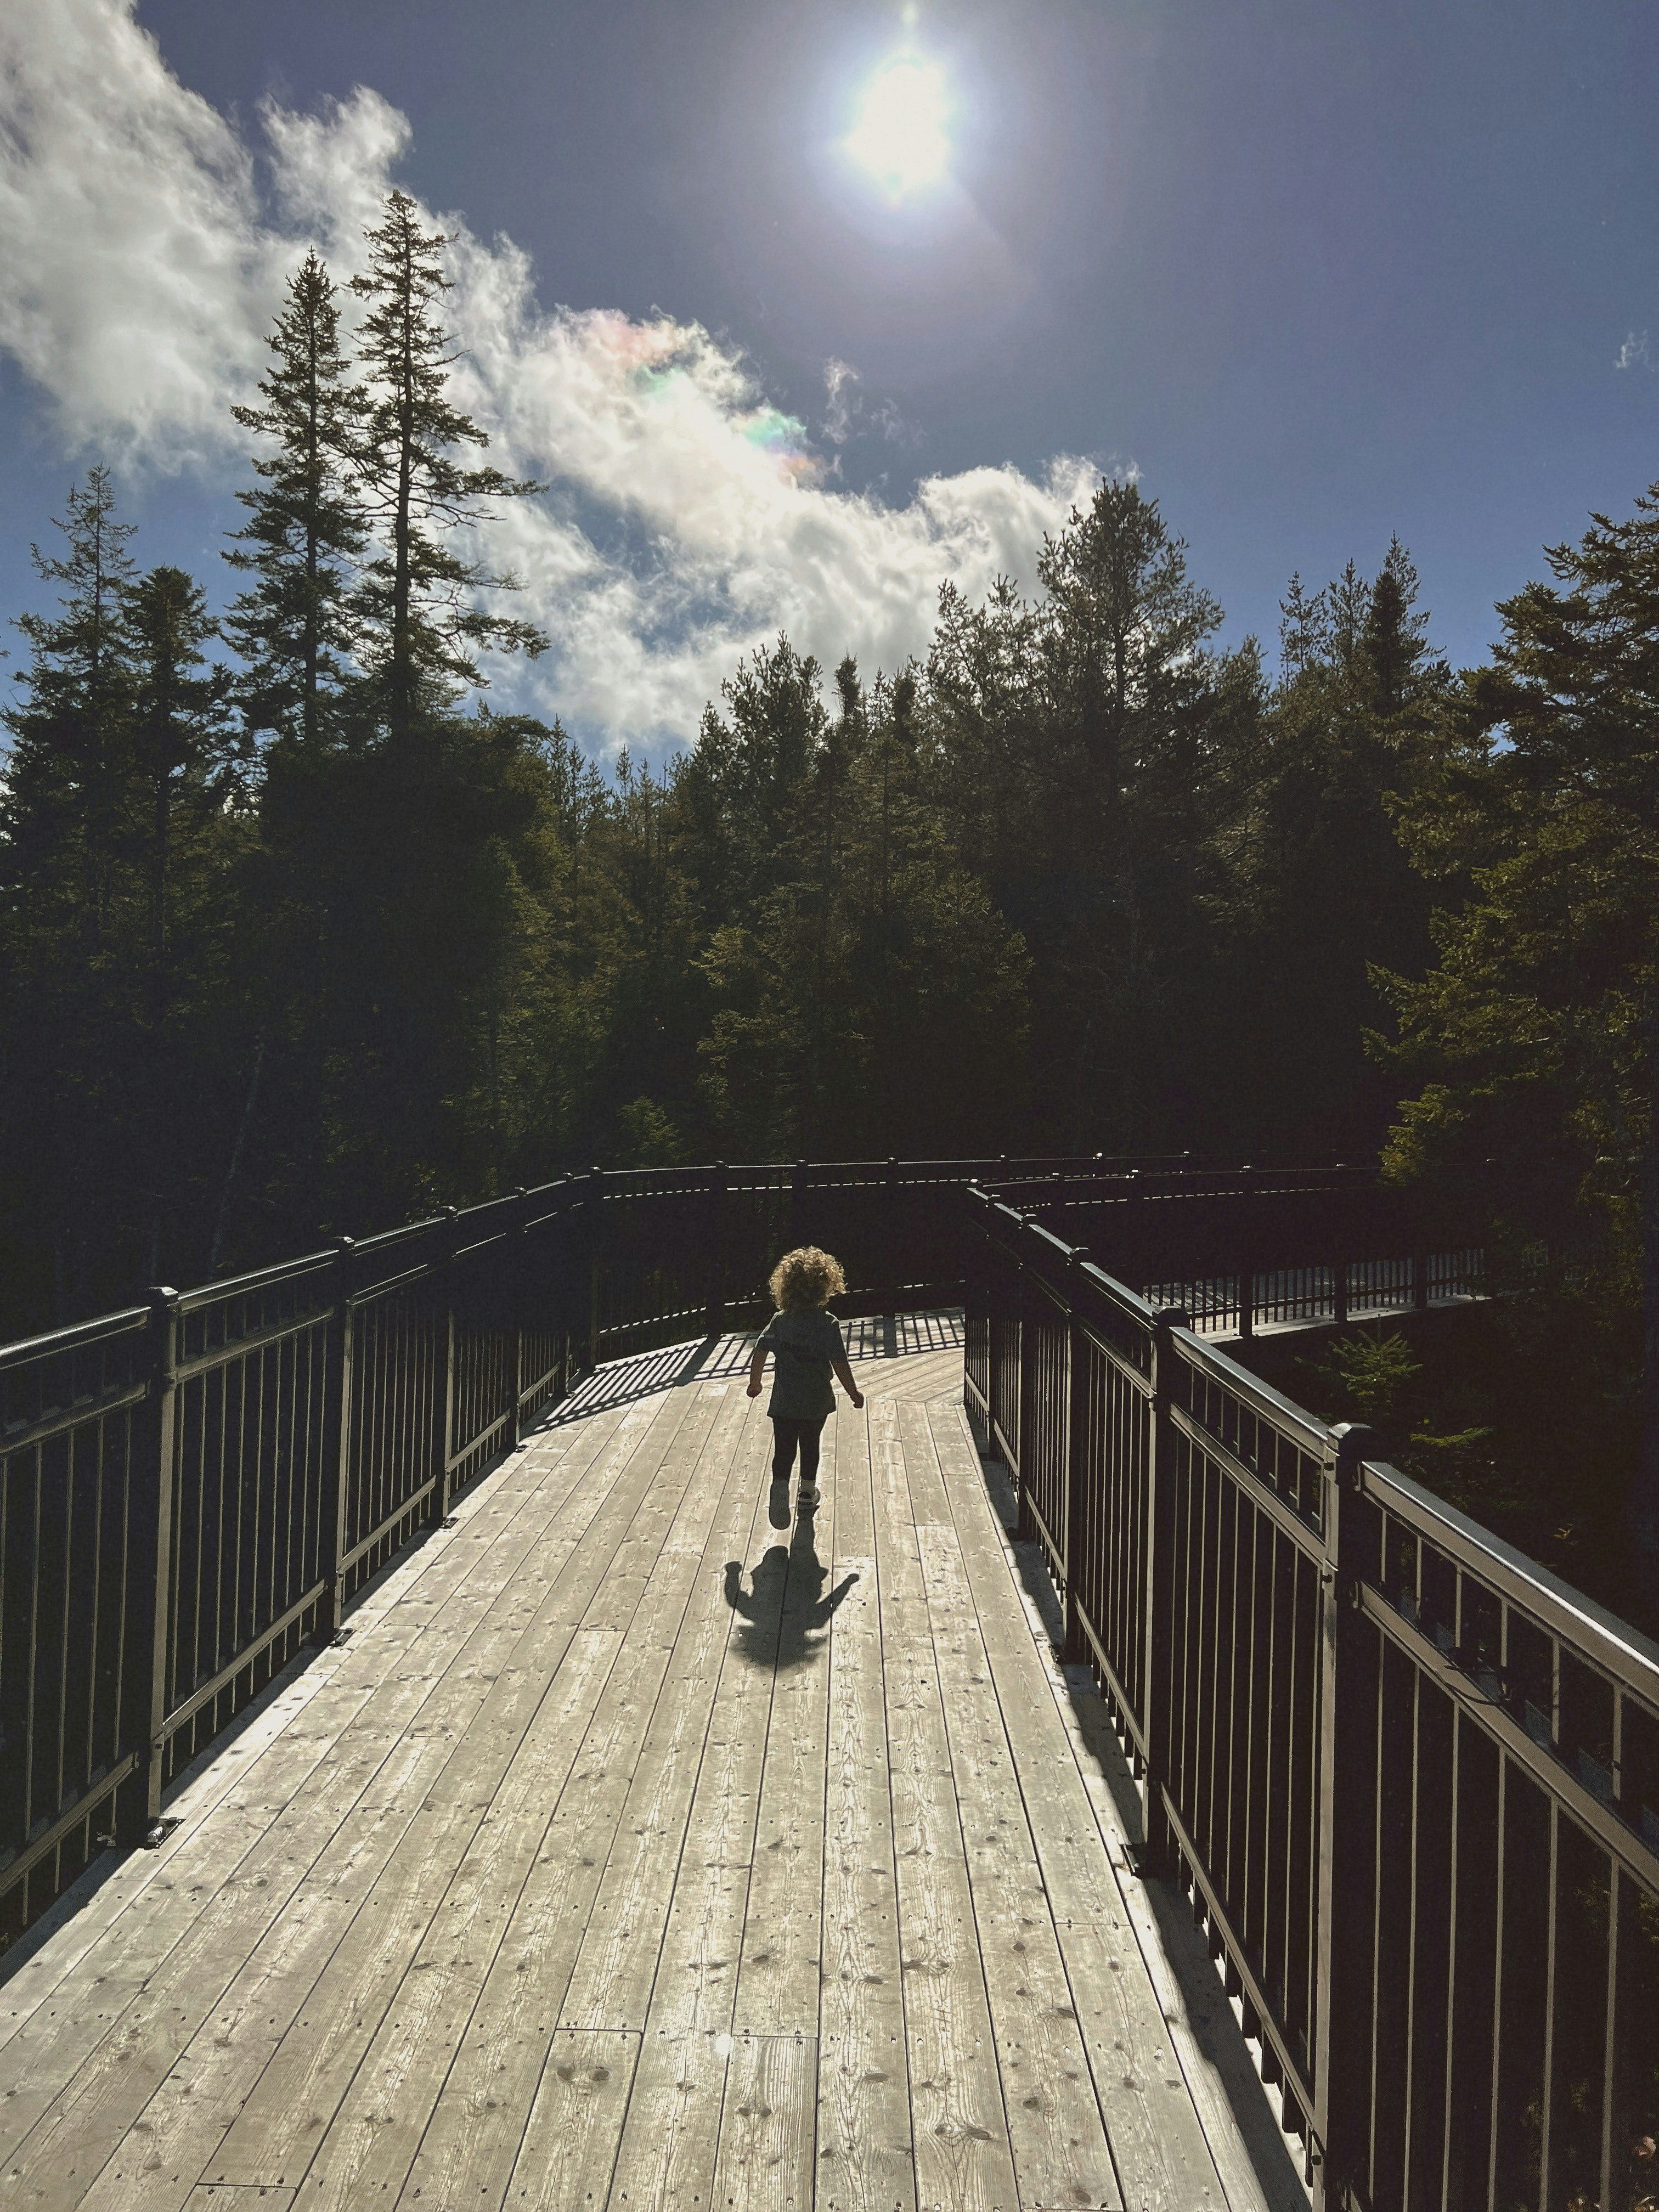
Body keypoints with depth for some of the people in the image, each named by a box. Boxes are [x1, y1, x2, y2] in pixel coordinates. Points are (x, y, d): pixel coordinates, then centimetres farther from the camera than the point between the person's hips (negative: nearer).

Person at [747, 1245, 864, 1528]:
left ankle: (780, 1485, -20)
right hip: (817, 1401, -1)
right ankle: (807, 1494, 34)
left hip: (783, 1401, 1)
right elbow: (839, 1364, -17)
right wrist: (854, 1393, -4)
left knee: (783, 1449, 5)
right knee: (810, 1446, 19)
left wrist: (755, 1382, 13)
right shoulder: (828, 1324, -15)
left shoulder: (780, 1321, -5)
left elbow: (760, 1353, -3)